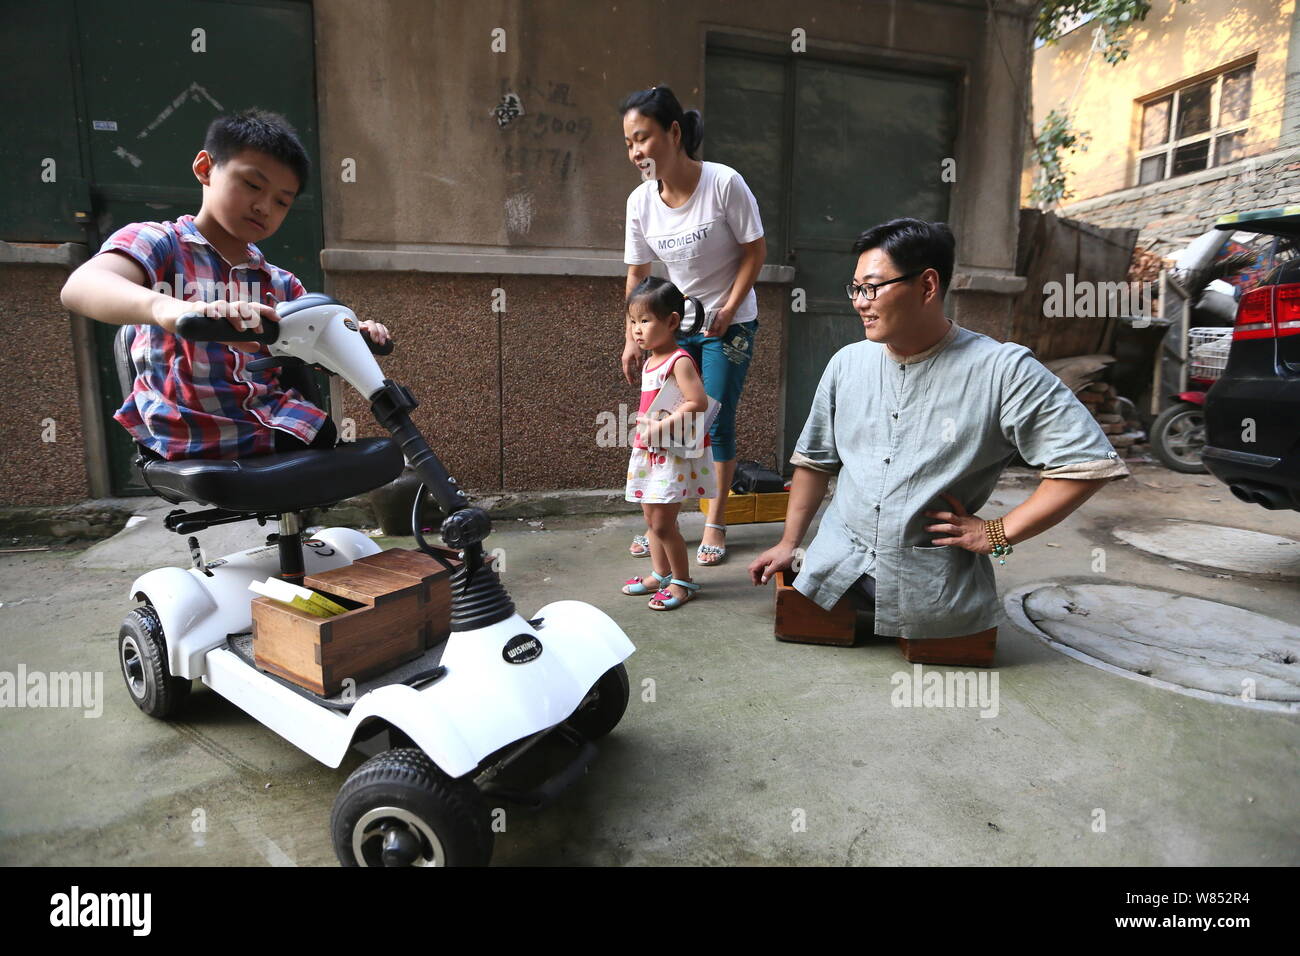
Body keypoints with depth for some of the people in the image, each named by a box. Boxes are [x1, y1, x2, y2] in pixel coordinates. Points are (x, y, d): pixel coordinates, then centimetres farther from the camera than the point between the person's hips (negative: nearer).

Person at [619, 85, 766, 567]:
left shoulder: (724, 183, -19)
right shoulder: (640, 201, -7)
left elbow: (755, 251, -10)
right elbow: (637, 273, 2)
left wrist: (727, 311, -16)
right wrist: (633, 339, 2)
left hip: (730, 323, -3)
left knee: (717, 424, -2)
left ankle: (715, 525, 13)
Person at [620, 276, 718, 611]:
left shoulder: (679, 361, -16)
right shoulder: (651, 361, 12)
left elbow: (698, 403, -25)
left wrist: (660, 427, -24)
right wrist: (645, 430, 12)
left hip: (673, 454, -9)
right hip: (650, 452, 9)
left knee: (663, 523, -5)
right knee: (651, 519, 16)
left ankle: (682, 581, 12)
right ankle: (660, 574, 30)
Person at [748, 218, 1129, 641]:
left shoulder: (1002, 370, -11)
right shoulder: (847, 363, 5)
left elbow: (1090, 462, -9)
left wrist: (998, 533, -11)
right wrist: (789, 543, 12)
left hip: (932, 587, -3)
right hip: (837, 567, 4)